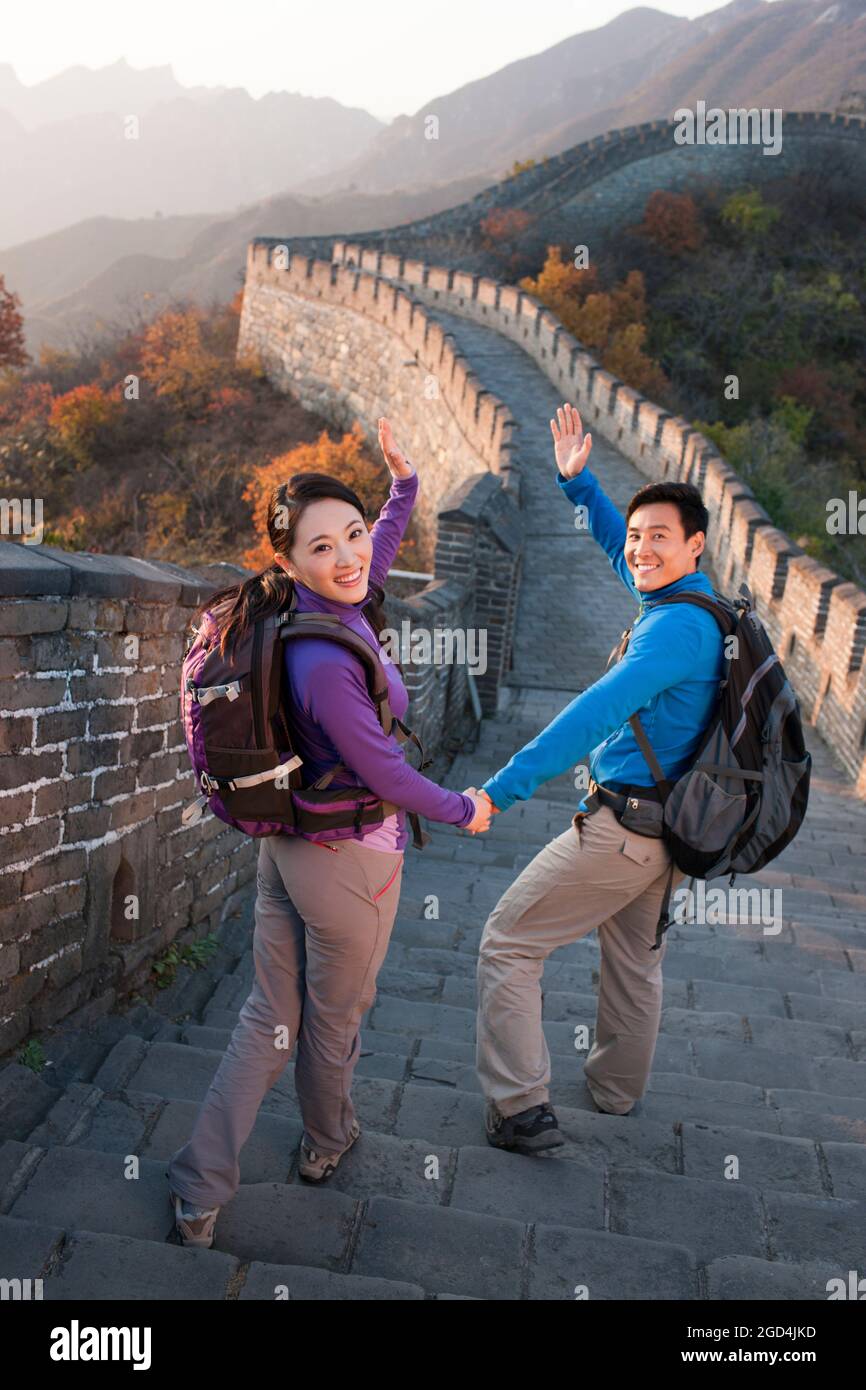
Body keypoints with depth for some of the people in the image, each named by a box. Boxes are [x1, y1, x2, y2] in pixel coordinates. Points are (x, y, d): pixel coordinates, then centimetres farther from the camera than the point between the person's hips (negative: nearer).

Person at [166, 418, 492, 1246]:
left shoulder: (336, 608, -5)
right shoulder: (326, 661, -30)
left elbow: (384, 546, 19)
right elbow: (384, 773, -20)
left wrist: (404, 483, 16)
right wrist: (461, 810, -5)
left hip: (287, 847, 8)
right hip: (350, 859, -8)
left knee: (270, 1018, 18)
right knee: (334, 1018, 19)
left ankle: (201, 1185, 26)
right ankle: (327, 1143, 46)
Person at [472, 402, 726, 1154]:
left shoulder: (678, 626, -22)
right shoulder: (695, 606, 7)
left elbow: (598, 711, -33)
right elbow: (619, 549, 25)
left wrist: (503, 787, -36)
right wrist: (578, 482, 24)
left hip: (621, 825, -10)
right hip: (665, 829, 10)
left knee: (508, 943, 0)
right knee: (636, 959, 24)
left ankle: (522, 1108, 4)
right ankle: (616, 1089, 43)